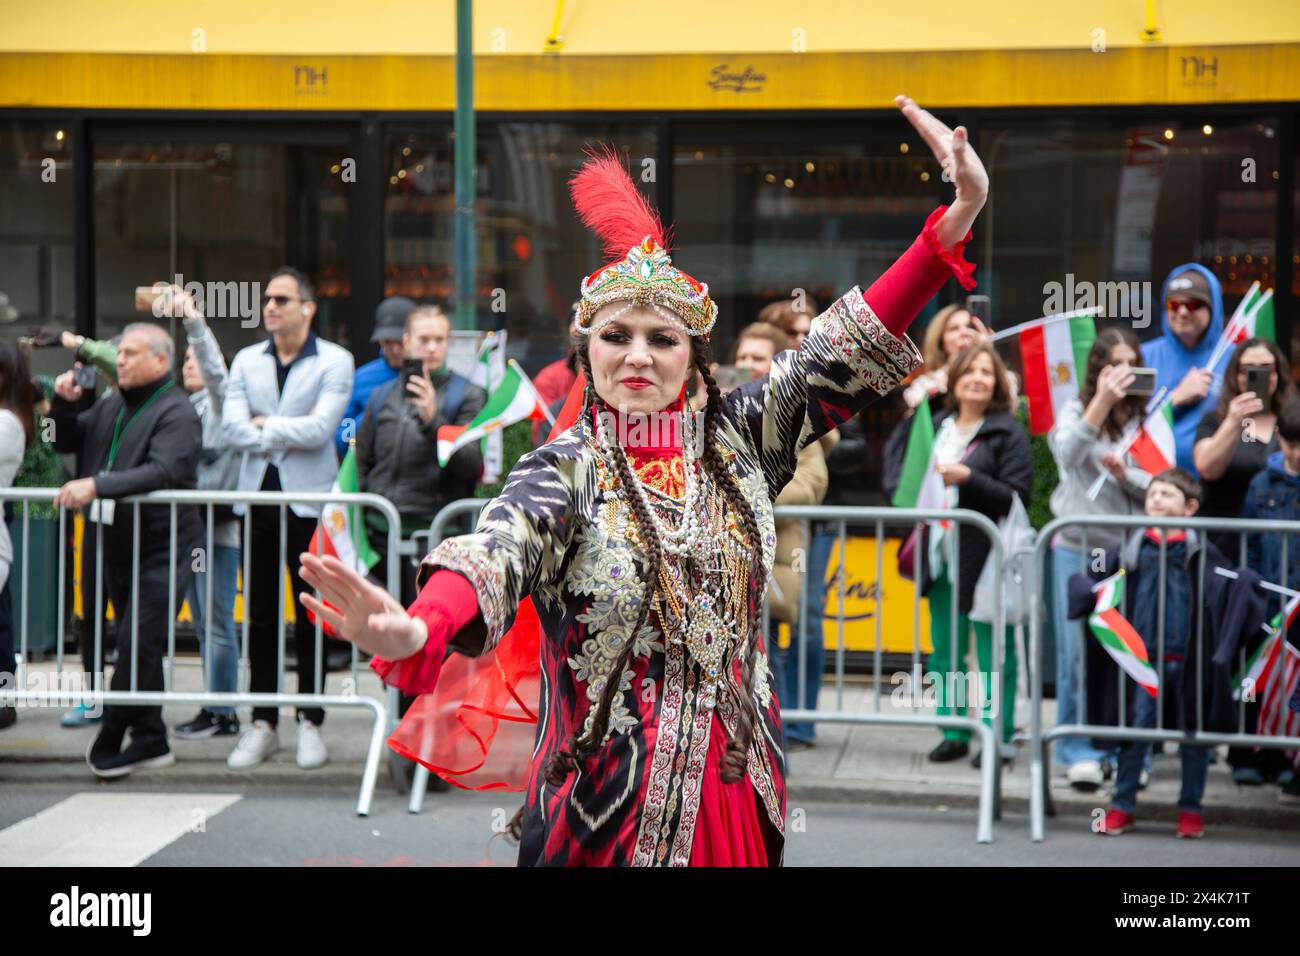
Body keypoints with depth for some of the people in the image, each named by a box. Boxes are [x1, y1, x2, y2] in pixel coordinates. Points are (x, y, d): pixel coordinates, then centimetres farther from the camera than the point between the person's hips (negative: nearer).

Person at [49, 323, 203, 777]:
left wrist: (97, 485, -32)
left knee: (137, 644, -12)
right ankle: (150, 740, 19)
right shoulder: (111, 405, 14)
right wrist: (64, 403, 2)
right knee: (138, 645, 12)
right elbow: (65, 442, 22)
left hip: (160, 547, -8)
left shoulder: (175, 412, -12)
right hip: (117, 546, 8)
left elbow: (163, 471, -26)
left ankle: (110, 738, -4)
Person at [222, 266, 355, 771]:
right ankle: (262, 724, 11)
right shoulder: (247, 361, 12)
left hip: (309, 499, -4)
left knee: (311, 617, 1)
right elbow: (234, 430, 0)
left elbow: (320, 429, -13)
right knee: (260, 616, 6)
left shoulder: (334, 361, 0)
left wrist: (265, 425, -4)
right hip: (258, 497, 4)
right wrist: (290, 435, -9)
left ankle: (311, 721, 9)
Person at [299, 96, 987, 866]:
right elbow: (498, 551, -27)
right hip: (613, 804, -3)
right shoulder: (565, 471, -8)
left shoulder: (731, 439, 5)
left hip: (738, 785, 4)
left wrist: (954, 222, -10)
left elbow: (844, 356, -1)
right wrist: (419, 631, -50)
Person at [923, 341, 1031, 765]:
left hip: (985, 555, -6)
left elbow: (1017, 498, -11)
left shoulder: (1008, 433, -4)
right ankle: (954, 734, 16)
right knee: (944, 648, 8)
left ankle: (998, 736, 4)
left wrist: (968, 478, -20)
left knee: (992, 648, -3)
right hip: (943, 555, 6)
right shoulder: (937, 427, 14)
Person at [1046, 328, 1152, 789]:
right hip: (1077, 548, 0)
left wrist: (1126, 473, -17)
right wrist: (1102, 401, -21)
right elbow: (1067, 453, -16)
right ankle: (1080, 752, 6)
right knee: (1077, 652, 0)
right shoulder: (1076, 410, 4)